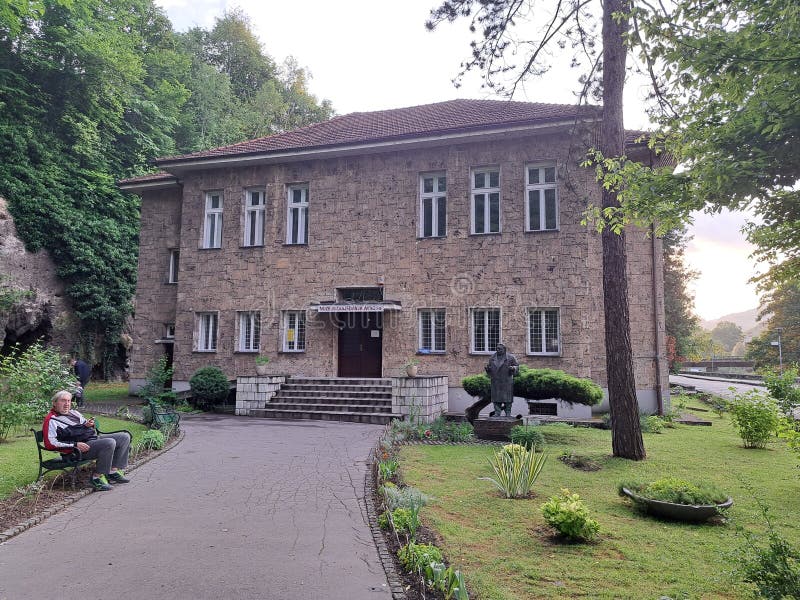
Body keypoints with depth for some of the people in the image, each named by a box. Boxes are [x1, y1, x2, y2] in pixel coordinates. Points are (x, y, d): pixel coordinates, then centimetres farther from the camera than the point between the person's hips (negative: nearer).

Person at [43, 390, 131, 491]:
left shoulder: (74, 413, 22)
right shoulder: (51, 420, -4)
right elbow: (50, 444, -14)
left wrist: (88, 425, 7)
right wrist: (75, 444, -20)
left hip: (95, 437, 9)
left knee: (125, 437, 1)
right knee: (109, 443, -33)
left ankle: (114, 471, -3)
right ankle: (98, 477, -21)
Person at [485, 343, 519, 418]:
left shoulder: (510, 357, 0)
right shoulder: (492, 358, 11)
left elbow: (517, 365, 3)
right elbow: (490, 369, 18)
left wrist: (513, 368, -17)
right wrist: (488, 369, -4)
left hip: (507, 381, -3)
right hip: (496, 382, 3)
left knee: (507, 398, -2)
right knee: (496, 398, 2)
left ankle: (508, 414, 5)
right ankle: (497, 413, 8)